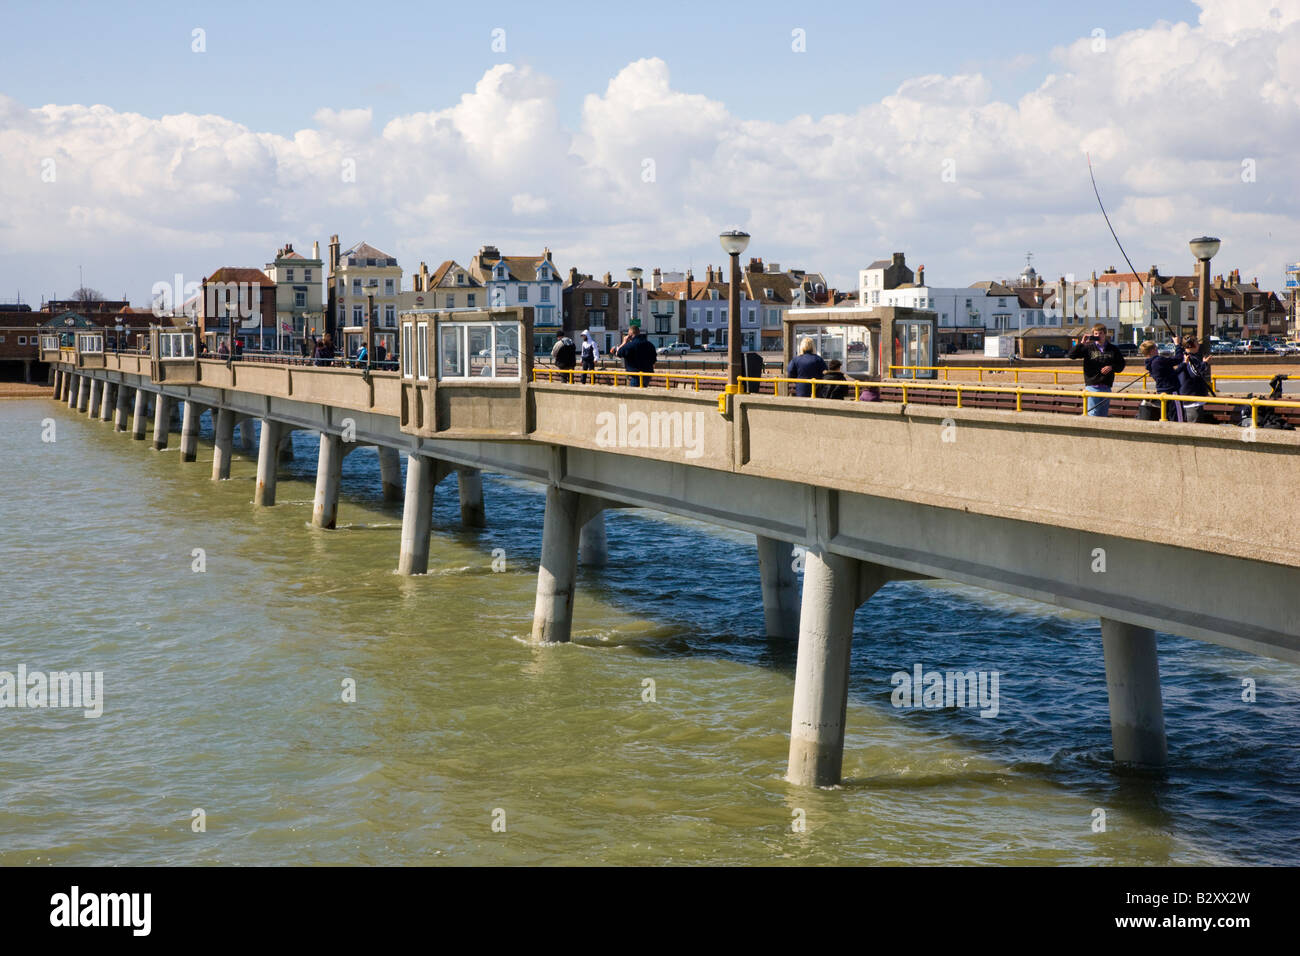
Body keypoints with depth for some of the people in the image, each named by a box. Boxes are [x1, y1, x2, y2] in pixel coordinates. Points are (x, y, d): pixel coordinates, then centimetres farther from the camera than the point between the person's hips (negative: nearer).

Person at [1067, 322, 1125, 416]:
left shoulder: (1113, 349, 7)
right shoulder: (1088, 348, 1)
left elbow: (1121, 365, 14)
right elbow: (1071, 355, -6)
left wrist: (1111, 367, -7)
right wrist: (1081, 343, -16)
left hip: (1106, 387, 3)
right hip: (1092, 386, -3)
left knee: (1104, 415, 9)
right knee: (1093, 414, -7)